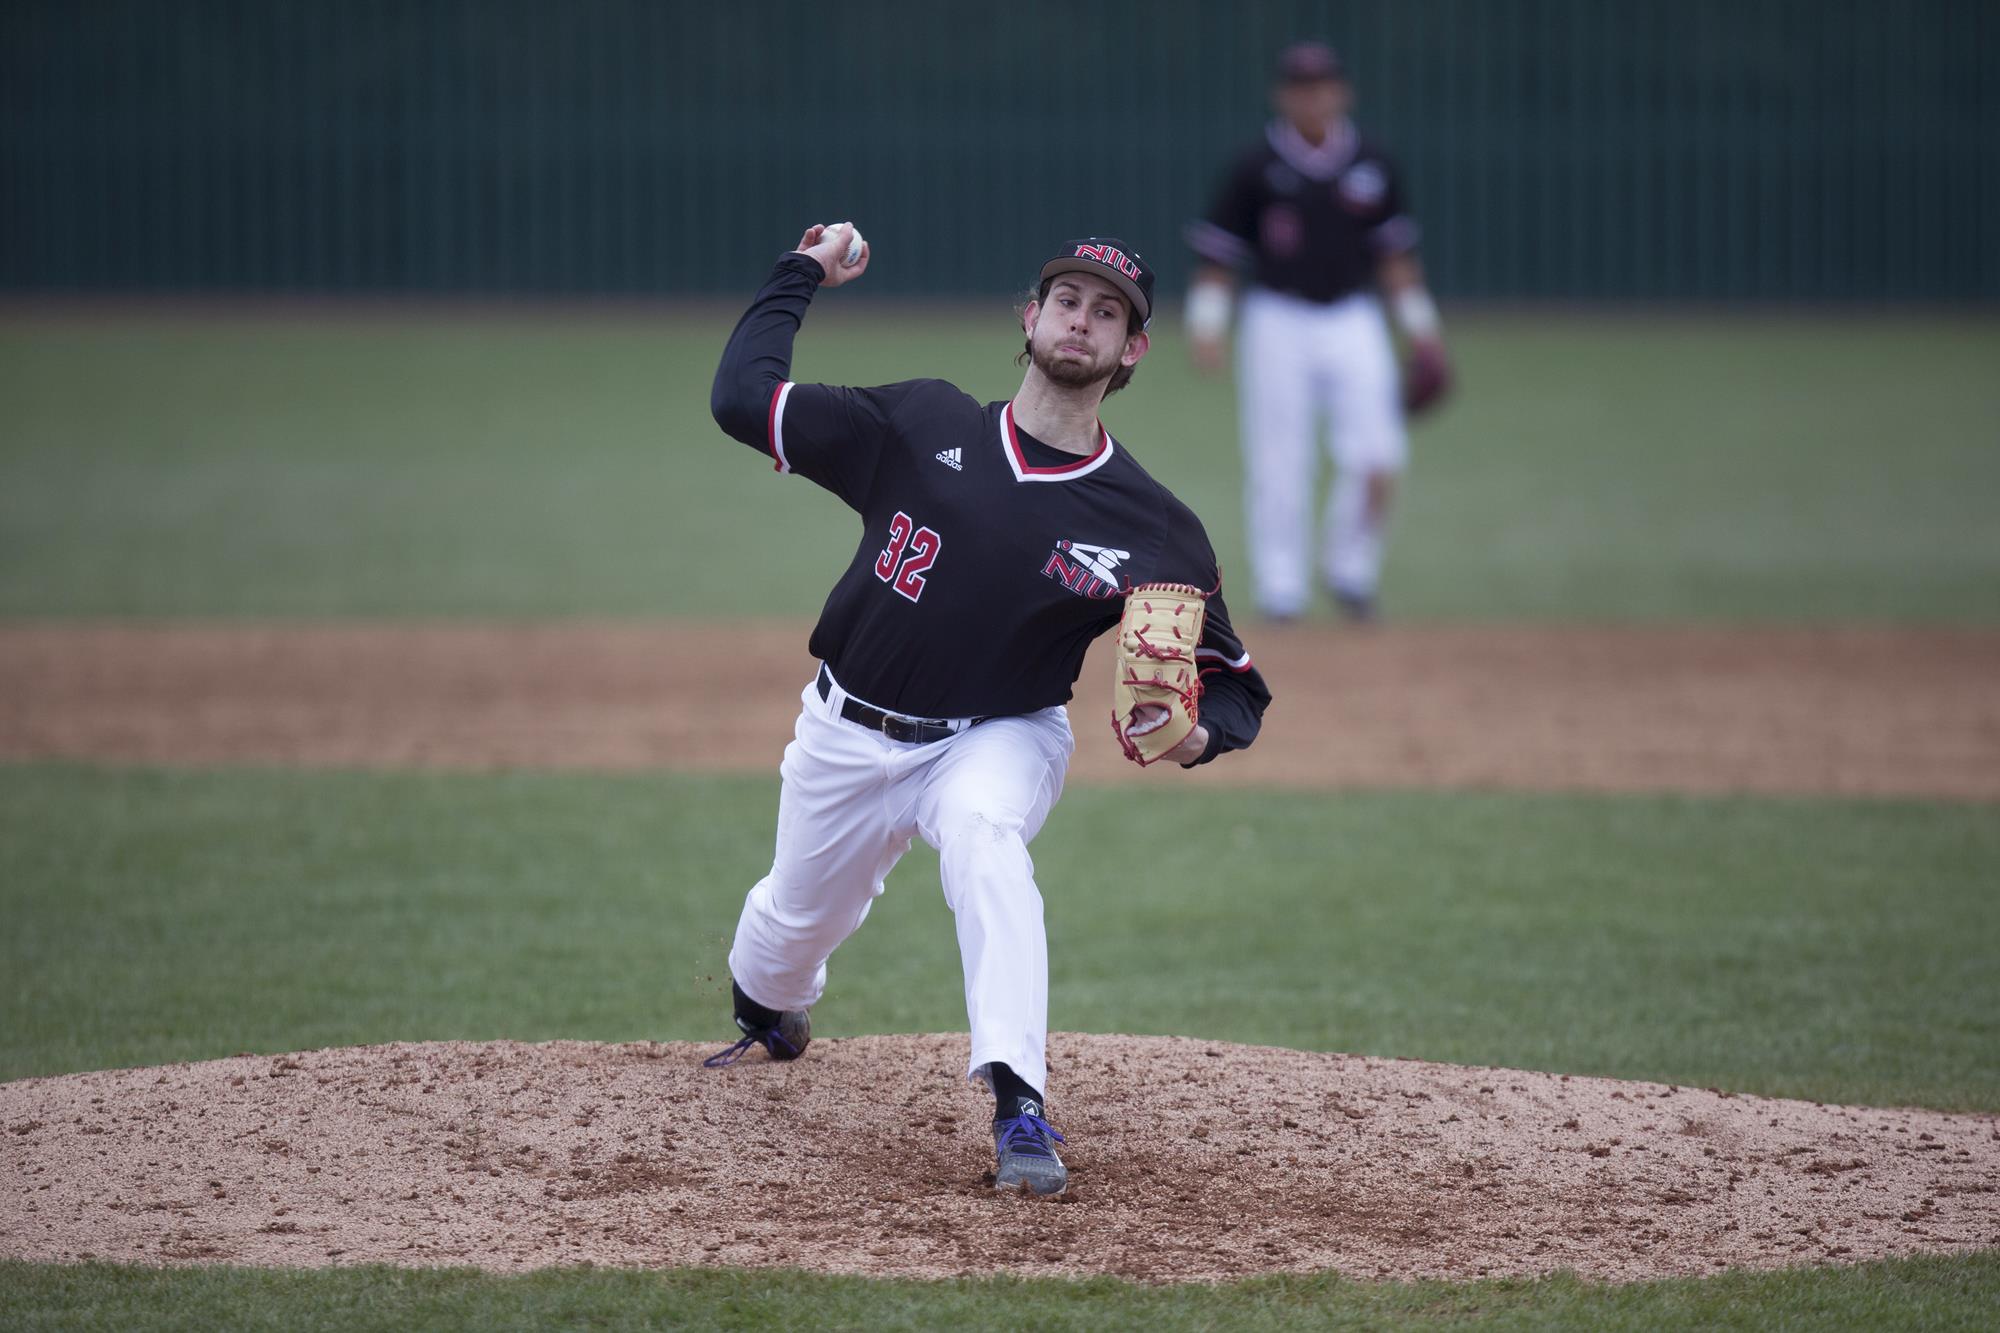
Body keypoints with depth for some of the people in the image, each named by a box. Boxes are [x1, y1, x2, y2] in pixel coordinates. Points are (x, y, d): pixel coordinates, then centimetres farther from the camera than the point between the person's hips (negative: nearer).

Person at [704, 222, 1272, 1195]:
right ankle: (764, 1012, 58)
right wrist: (801, 276, -4)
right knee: (796, 924, 17)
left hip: (1000, 740, -3)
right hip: (849, 737, 3)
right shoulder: (922, 424, -9)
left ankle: (1019, 1105, -43)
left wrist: (1195, 736, -28)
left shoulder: (1152, 529, -12)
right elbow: (743, 398, -11)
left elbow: (1233, 681, -6)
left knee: (983, 833, -37)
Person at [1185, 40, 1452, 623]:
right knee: (1277, 465, -3)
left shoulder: (1371, 166, 7)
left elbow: (1393, 253, 14)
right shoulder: (1256, 168, -2)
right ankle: (1281, 587, 7)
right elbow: (1216, 253, 1)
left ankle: (1350, 568, 10)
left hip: (1354, 323, 2)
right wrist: (1206, 325, -9)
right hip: (1277, 323, -2)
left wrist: (1420, 328, 11)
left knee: (1376, 456, -10)